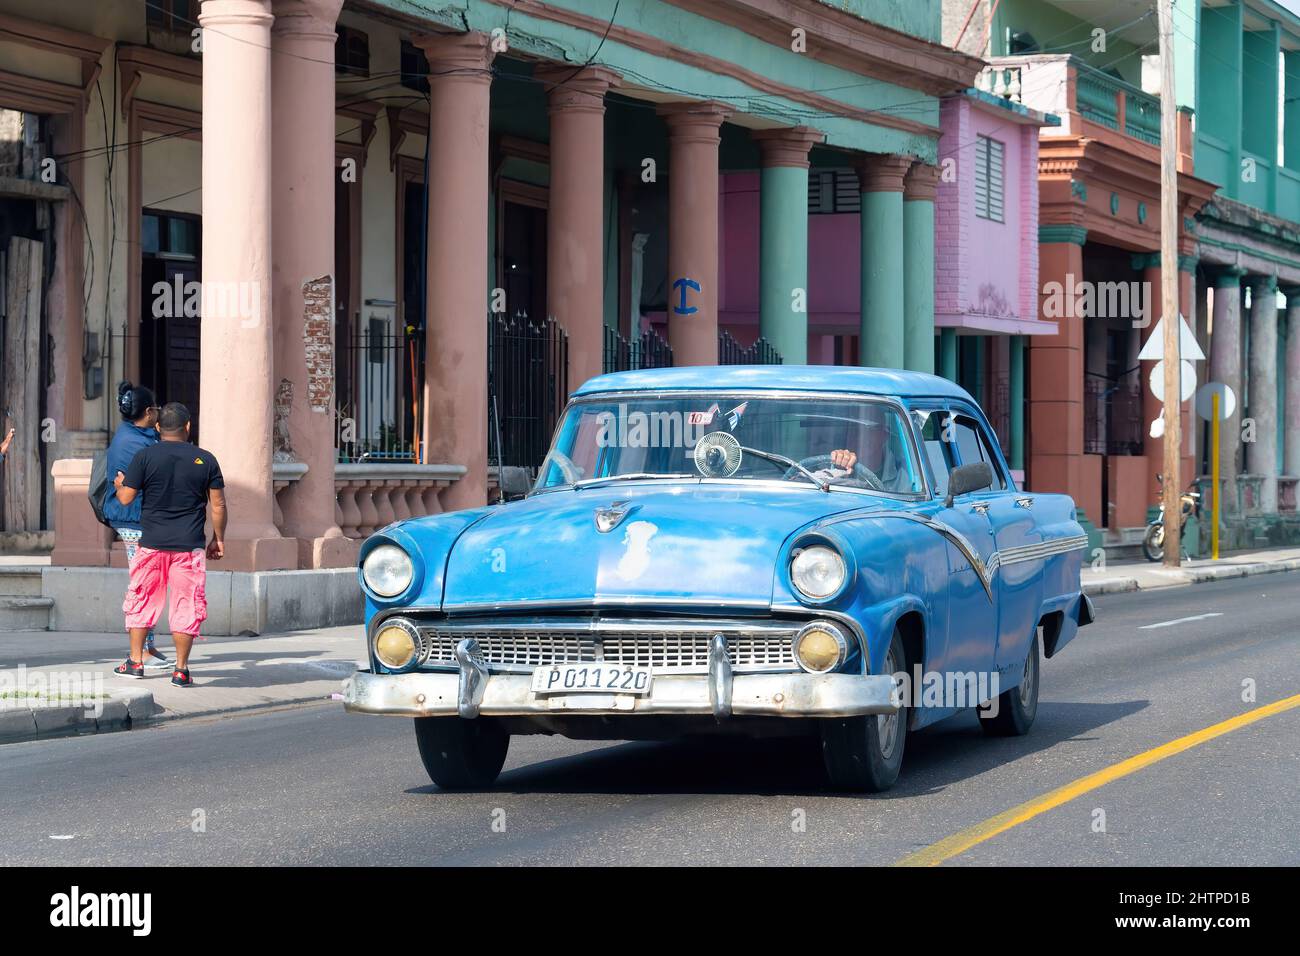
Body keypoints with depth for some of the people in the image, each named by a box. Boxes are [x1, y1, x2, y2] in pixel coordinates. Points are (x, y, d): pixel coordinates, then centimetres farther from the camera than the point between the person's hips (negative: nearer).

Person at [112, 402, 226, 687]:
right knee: (186, 606, 5)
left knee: (141, 600, 15)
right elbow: (218, 505, 1)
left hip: (152, 543, 0)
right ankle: (181, 669, 5)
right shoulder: (205, 460, 0)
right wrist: (218, 539, 13)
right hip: (190, 546, 0)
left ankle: (135, 661, 19)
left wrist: (119, 484, 21)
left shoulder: (145, 457, -3)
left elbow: (126, 498, -2)